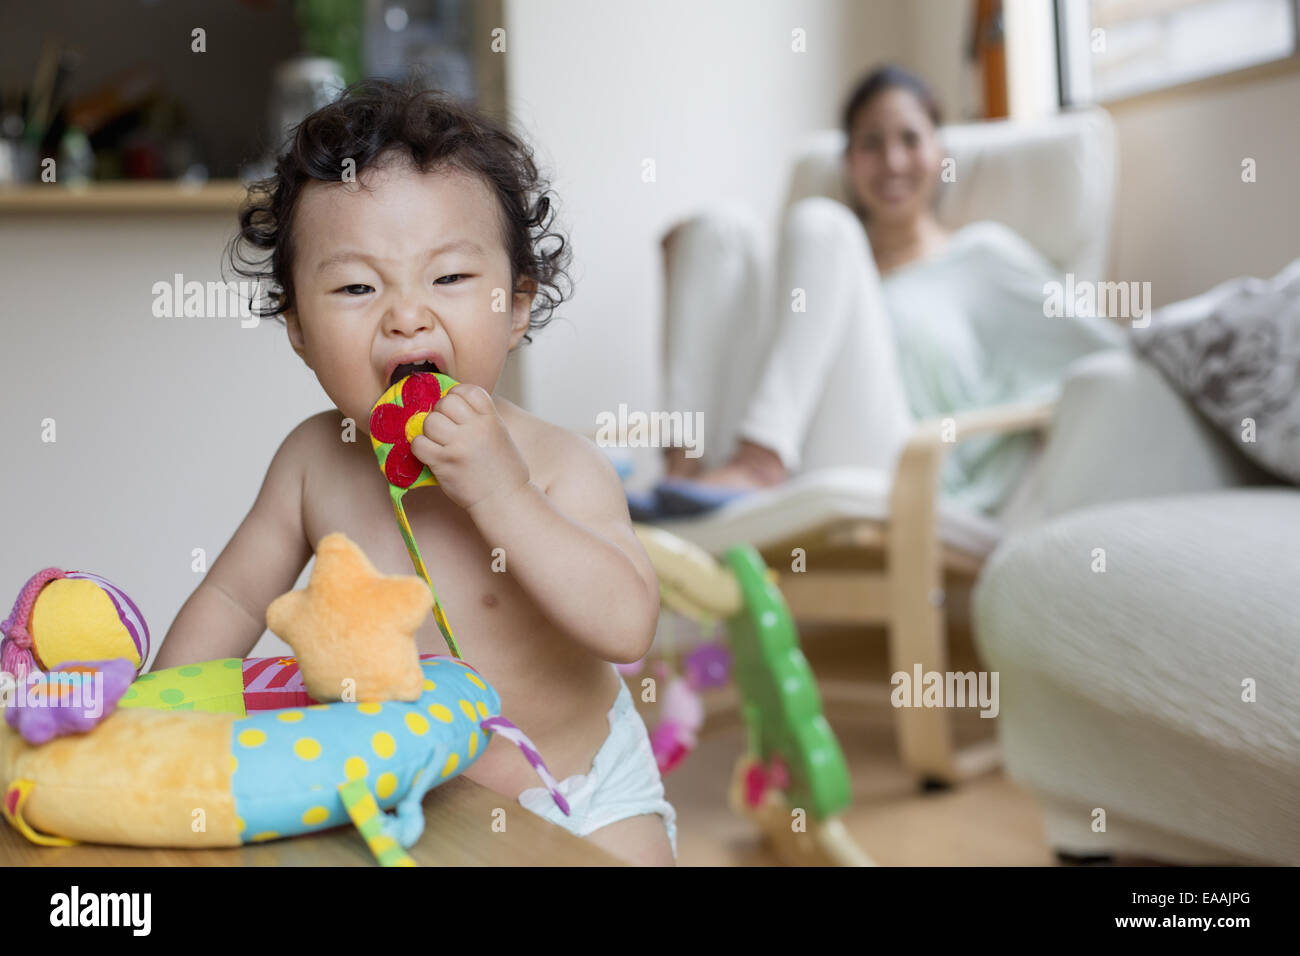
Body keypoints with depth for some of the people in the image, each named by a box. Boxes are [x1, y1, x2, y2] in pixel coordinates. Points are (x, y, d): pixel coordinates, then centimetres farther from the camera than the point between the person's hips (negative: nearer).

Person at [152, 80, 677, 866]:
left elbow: (629, 626, -31)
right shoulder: (315, 461, -9)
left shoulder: (559, 468, -20)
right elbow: (234, 598, 5)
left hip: (581, 788, -3)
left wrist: (498, 493, -36)